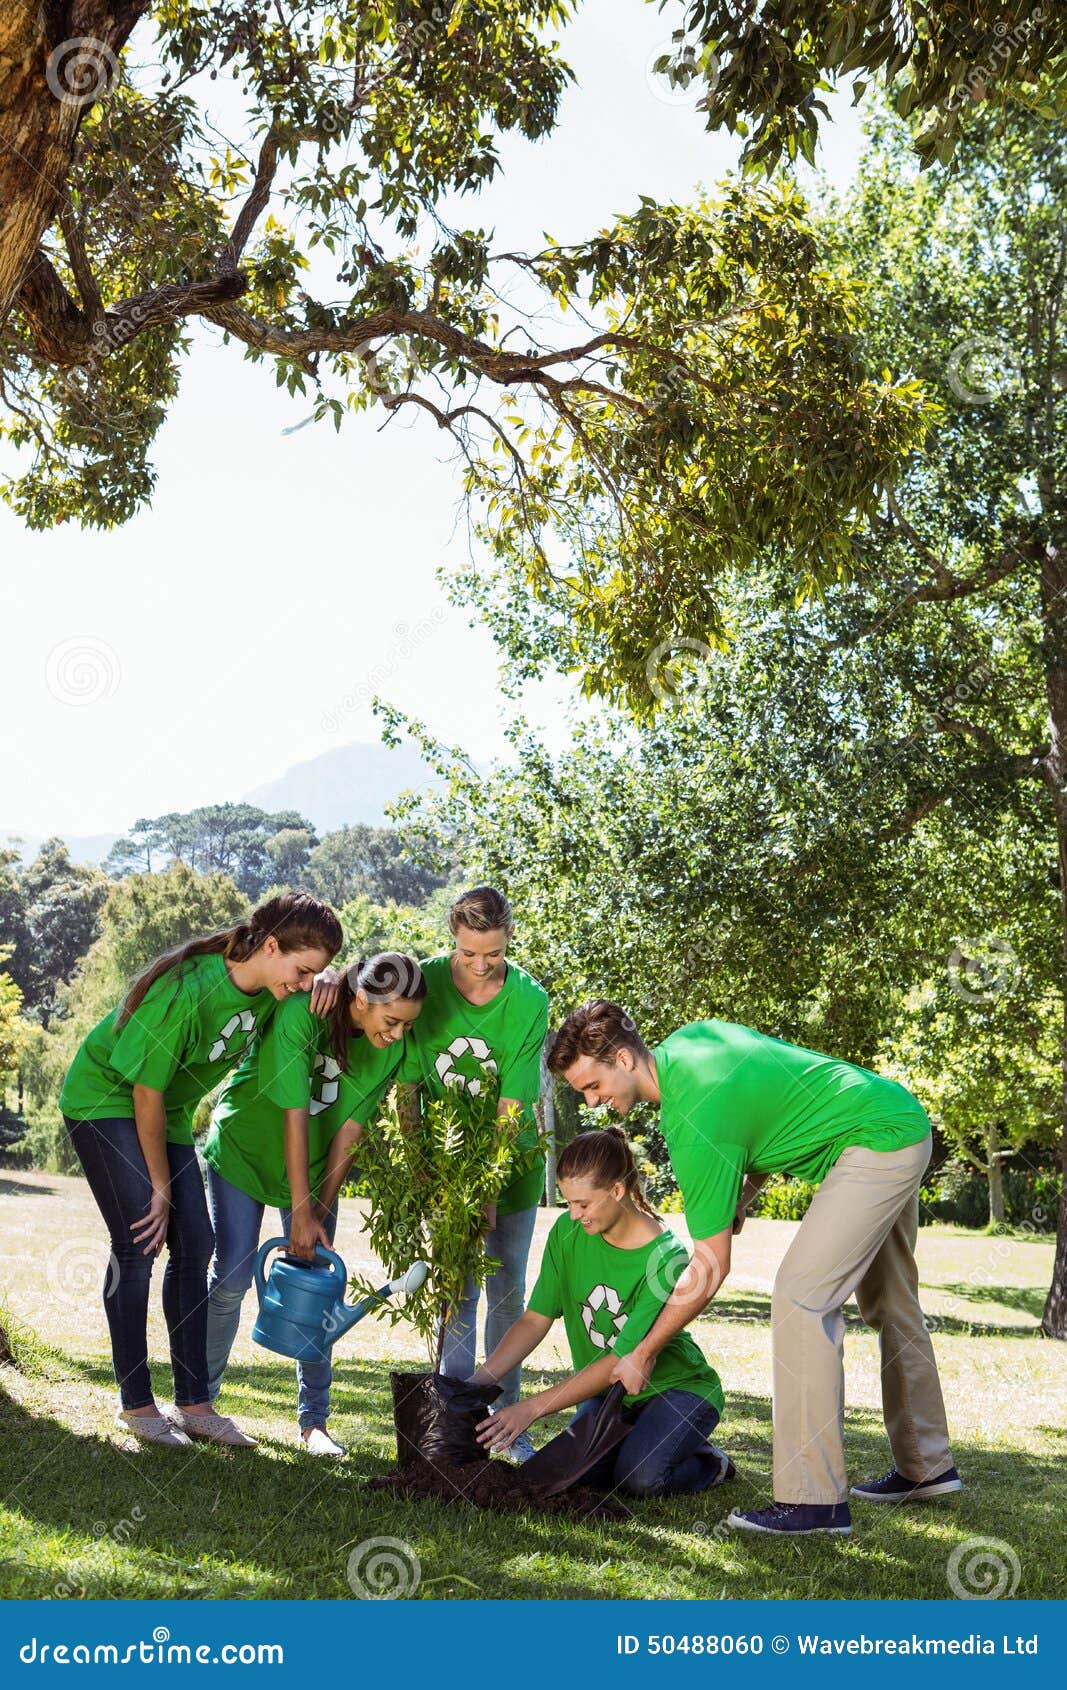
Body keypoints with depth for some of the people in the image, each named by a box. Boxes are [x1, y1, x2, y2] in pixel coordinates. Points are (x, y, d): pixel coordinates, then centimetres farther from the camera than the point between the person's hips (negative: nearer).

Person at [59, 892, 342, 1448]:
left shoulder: (268, 990, -12)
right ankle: (135, 1402, 1)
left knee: (194, 1245, 0)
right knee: (138, 1244, -12)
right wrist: (160, 1186, -16)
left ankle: (193, 1403, 7)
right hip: (105, 1098, -7)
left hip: (168, 1112, 7)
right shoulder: (188, 992, -33)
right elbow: (146, 1091, -25)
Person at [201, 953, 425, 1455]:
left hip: (315, 1165, 4)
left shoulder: (391, 1047, -18)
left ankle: (313, 1419, 10)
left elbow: (350, 1127, -13)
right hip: (244, 1147, -3)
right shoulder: (300, 1014, -32)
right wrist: (300, 1213, -27)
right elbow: (294, 1118, -30)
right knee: (231, 1278, -5)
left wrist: (322, 1209, -14)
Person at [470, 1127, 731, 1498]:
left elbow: (622, 1361, -26)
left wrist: (533, 1407, -30)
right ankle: (641, 1439, 10)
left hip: (677, 1387, -5)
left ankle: (710, 1464, 4)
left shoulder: (665, 1258, -24)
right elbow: (536, 1319, -6)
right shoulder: (568, 1233, -7)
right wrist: (479, 1381, -21)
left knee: (641, 1477, -29)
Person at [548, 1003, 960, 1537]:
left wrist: (642, 1354, -9)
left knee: (801, 1297, -16)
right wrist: (742, 1196, 8)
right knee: (888, 1300, 19)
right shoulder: (687, 1037, 0)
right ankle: (925, 1467, 32)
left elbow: (710, 1270, -19)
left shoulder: (691, 1124, -25)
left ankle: (814, 1500, -17)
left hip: (878, 1144, -11)